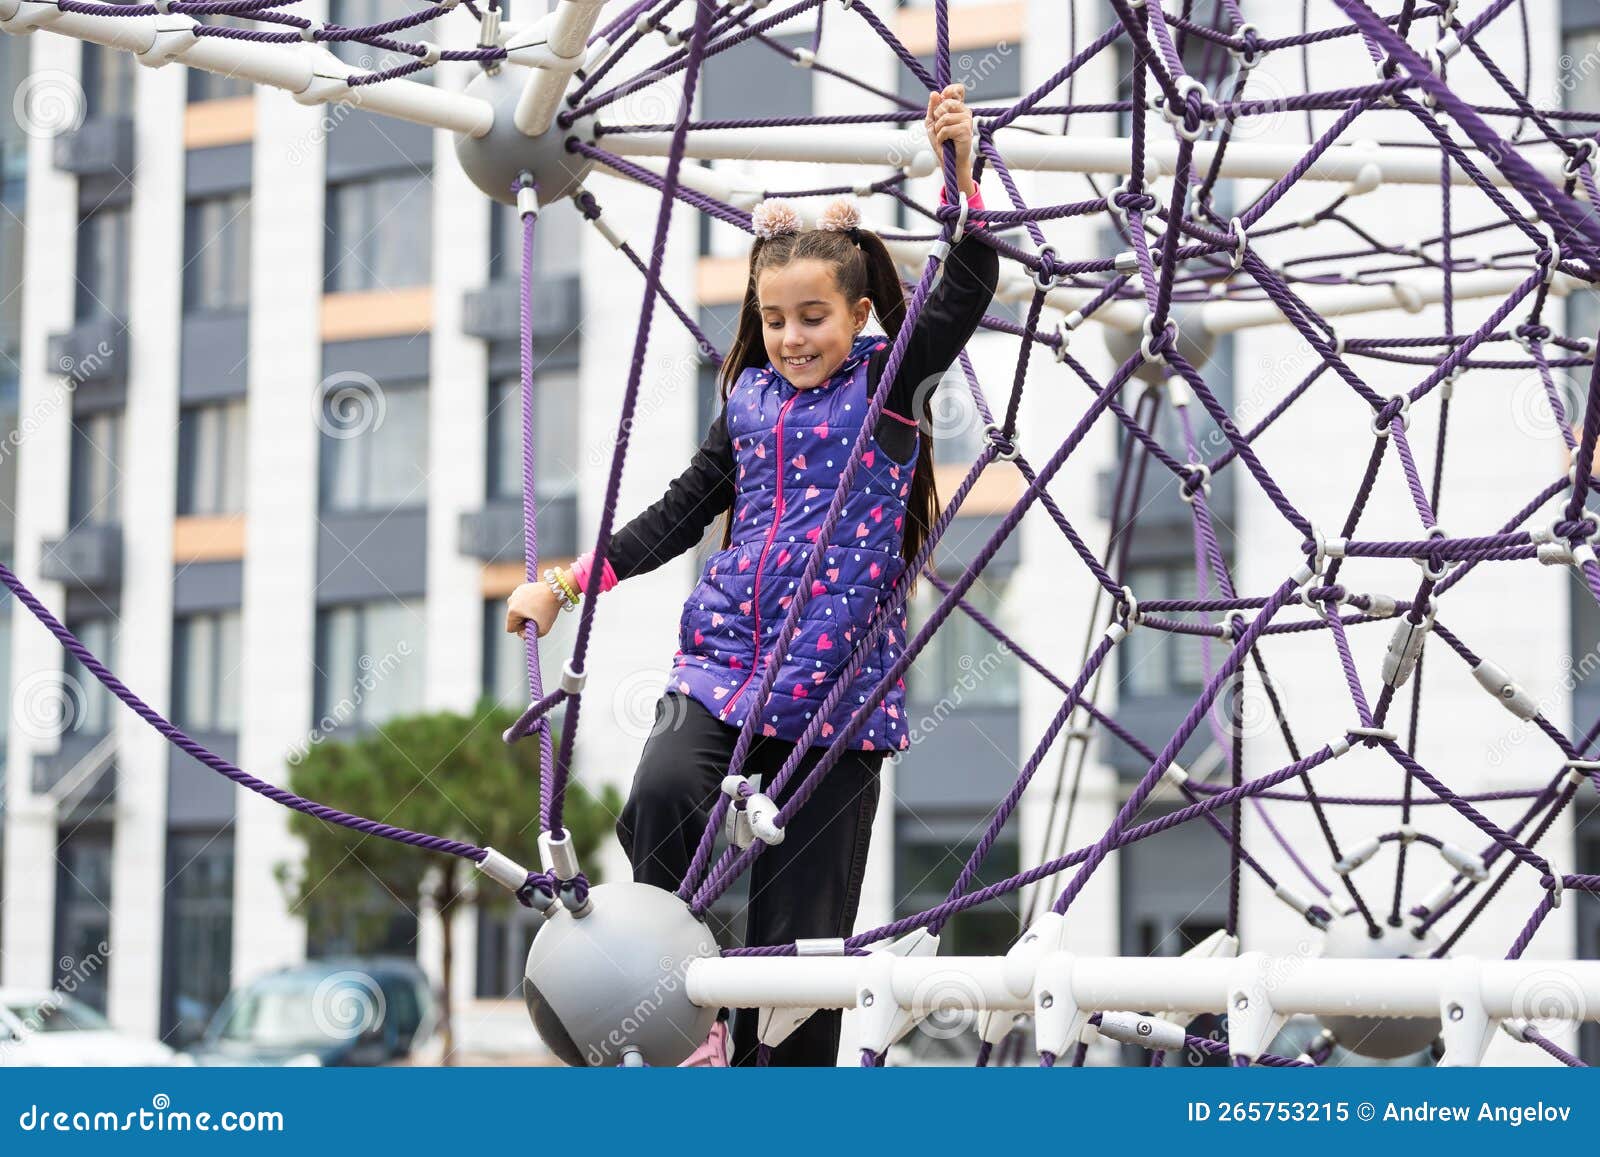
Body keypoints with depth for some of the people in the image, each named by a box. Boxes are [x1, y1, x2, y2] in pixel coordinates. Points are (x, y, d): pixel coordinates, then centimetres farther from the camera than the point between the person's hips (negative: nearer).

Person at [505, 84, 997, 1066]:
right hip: (723, 660, 3)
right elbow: (681, 513, 21)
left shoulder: (890, 381, 3)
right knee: (663, 791, -29)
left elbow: (968, 290, -11)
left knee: (799, 932, -3)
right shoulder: (751, 395, 13)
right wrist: (569, 582, 16)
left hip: (838, 688, -3)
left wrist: (959, 172, -21)